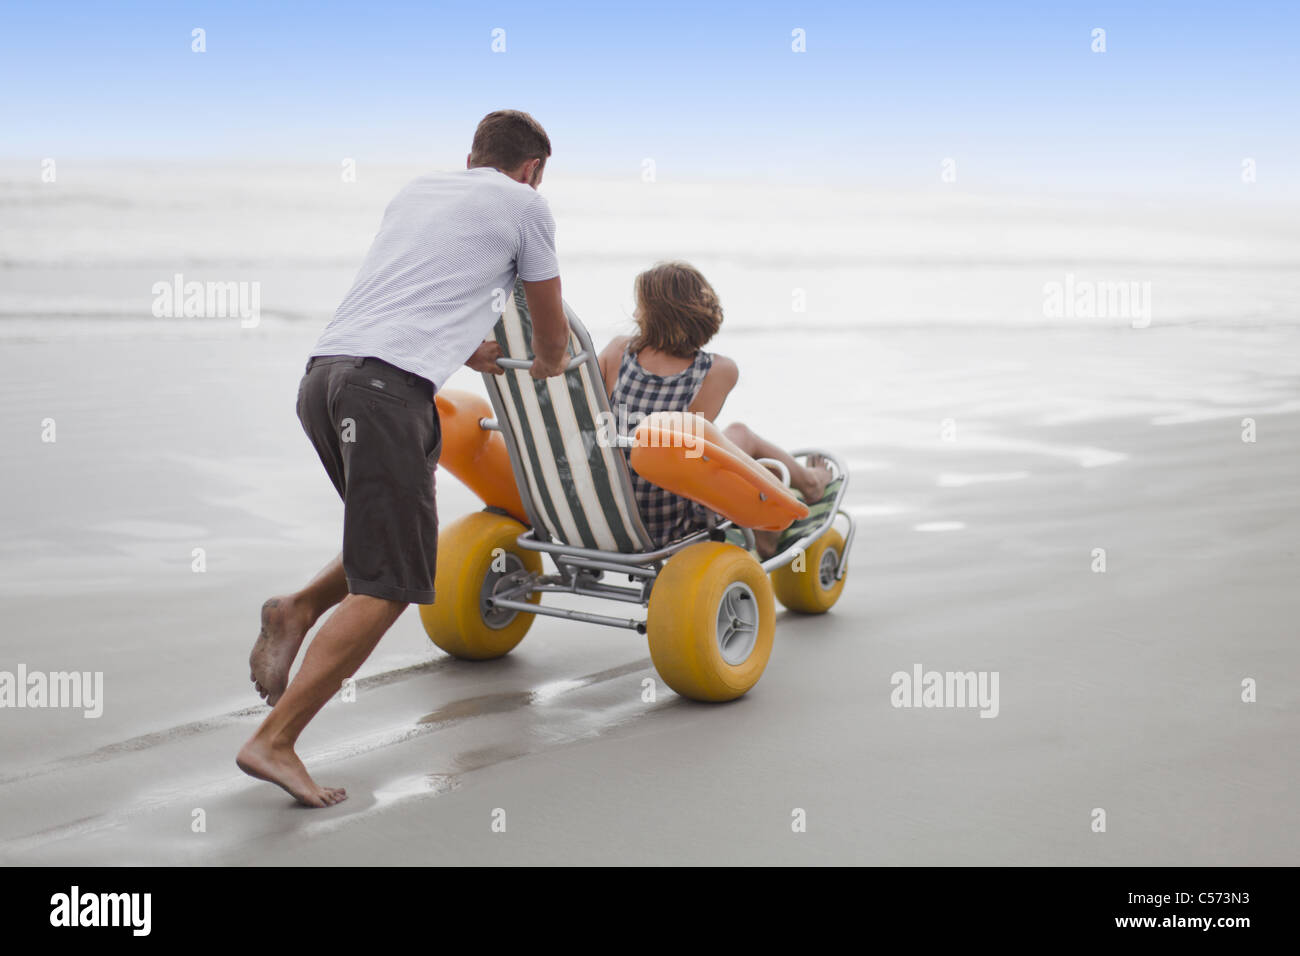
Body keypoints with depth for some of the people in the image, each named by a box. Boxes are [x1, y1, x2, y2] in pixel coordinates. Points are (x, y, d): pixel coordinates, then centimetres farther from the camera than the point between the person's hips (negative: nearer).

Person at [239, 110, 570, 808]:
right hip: (387, 387, -8)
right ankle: (273, 741, -10)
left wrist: (472, 353, 56)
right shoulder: (524, 204, 11)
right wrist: (546, 366, 44)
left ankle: (300, 611, 7)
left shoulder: (417, 191, 28)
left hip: (322, 373, 8)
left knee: (404, 535, 23)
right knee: (390, 585, -6)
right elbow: (551, 328, 21)